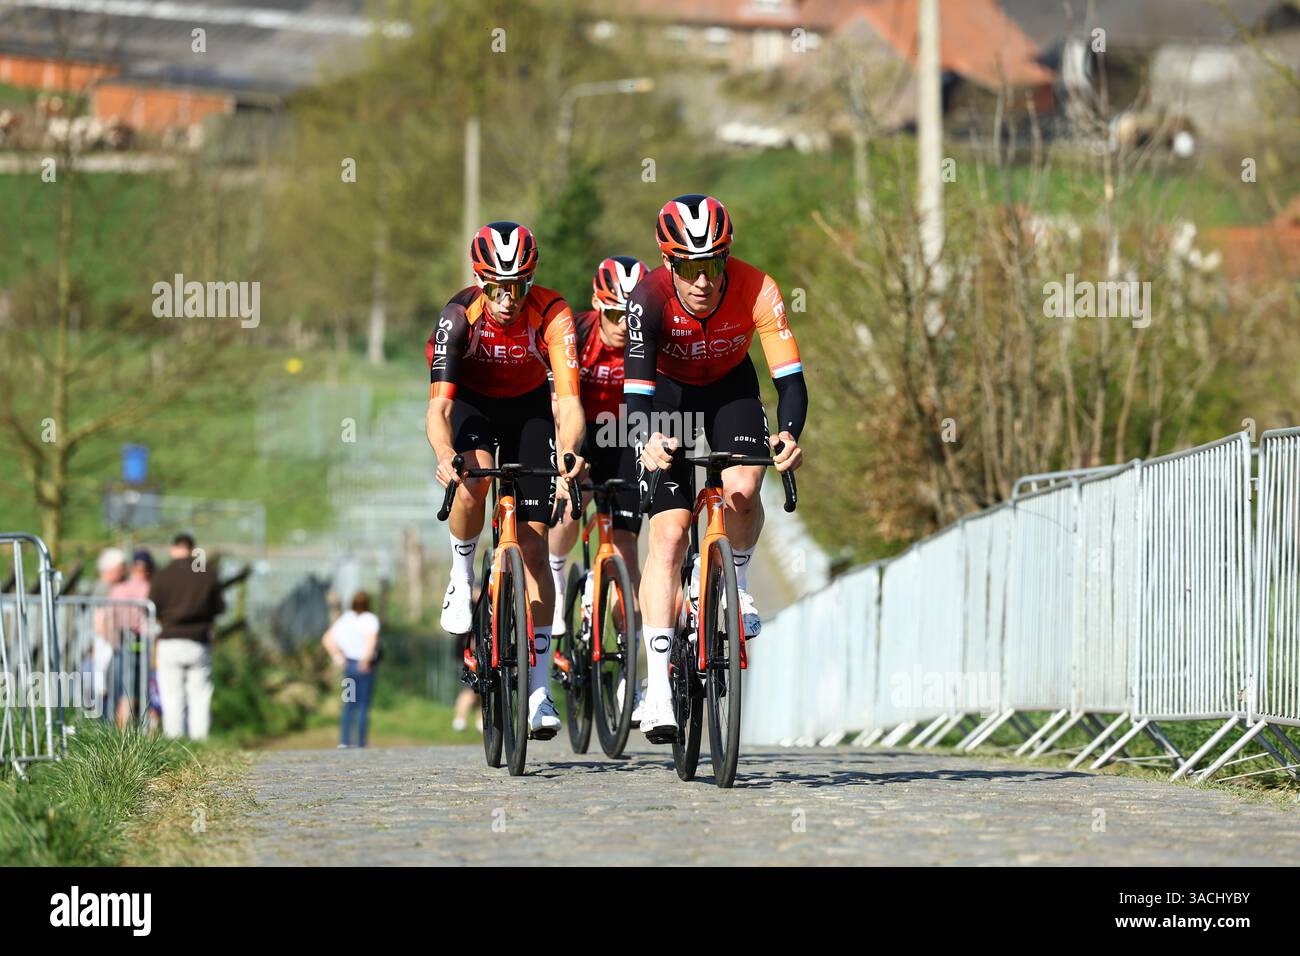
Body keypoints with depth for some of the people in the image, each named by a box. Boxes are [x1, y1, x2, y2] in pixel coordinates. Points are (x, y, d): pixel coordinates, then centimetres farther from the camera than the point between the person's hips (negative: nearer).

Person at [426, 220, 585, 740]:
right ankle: (462, 576, -6)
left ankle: (539, 689, -2)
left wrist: (569, 452, -57)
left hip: (529, 410, 1)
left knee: (533, 544, -5)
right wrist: (446, 458, -57)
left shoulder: (552, 314, -30)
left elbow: (570, 402, -36)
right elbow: (438, 407, -37)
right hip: (472, 406, -1)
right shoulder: (458, 318, -31)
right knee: (473, 480, -35)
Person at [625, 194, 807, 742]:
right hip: (667, 394, -1)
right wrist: (647, 441, -59)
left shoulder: (755, 290, -30)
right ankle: (658, 686, -13)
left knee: (742, 490, -28)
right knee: (668, 534, -13)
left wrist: (789, 435, -53)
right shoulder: (650, 299, -32)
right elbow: (636, 391, -38)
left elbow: (790, 378, -33)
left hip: (731, 389, 1)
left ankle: (736, 582, 6)